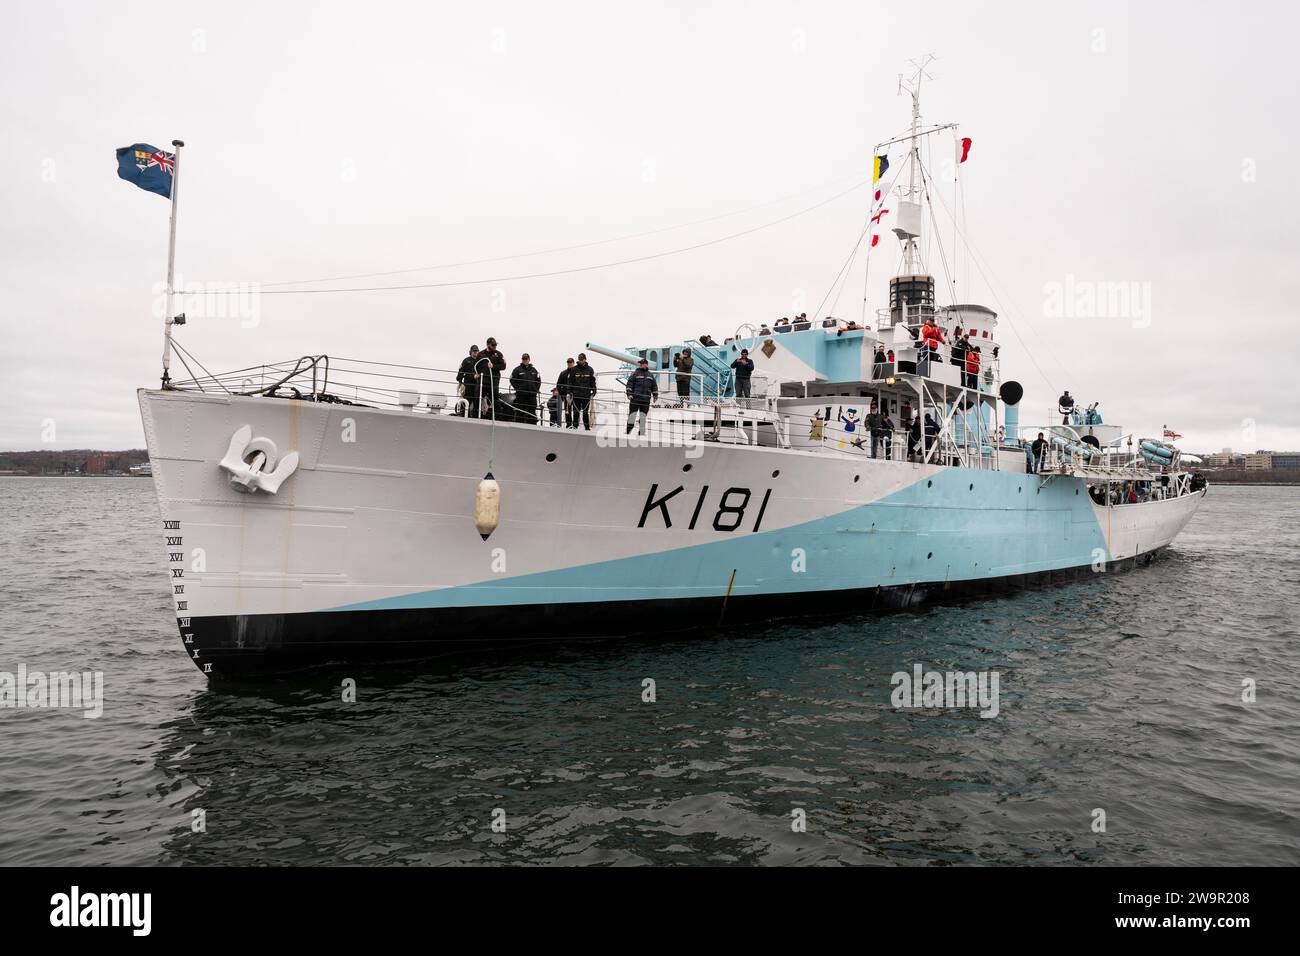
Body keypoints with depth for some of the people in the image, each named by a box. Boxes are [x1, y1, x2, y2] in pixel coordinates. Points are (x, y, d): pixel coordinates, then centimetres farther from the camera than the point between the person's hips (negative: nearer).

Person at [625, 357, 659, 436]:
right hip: (635, 399, -3)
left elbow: (654, 386, 18)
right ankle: (628, 432, 2)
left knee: (643, 417, 5)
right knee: (632, 415, -4)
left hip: (646, 400, 3)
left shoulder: (650, 375, 15)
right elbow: (630, 383, -1)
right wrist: (629, 394, -11)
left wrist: (655, 396, 10)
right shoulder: (635, 373, 3)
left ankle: (641, 433, 11)